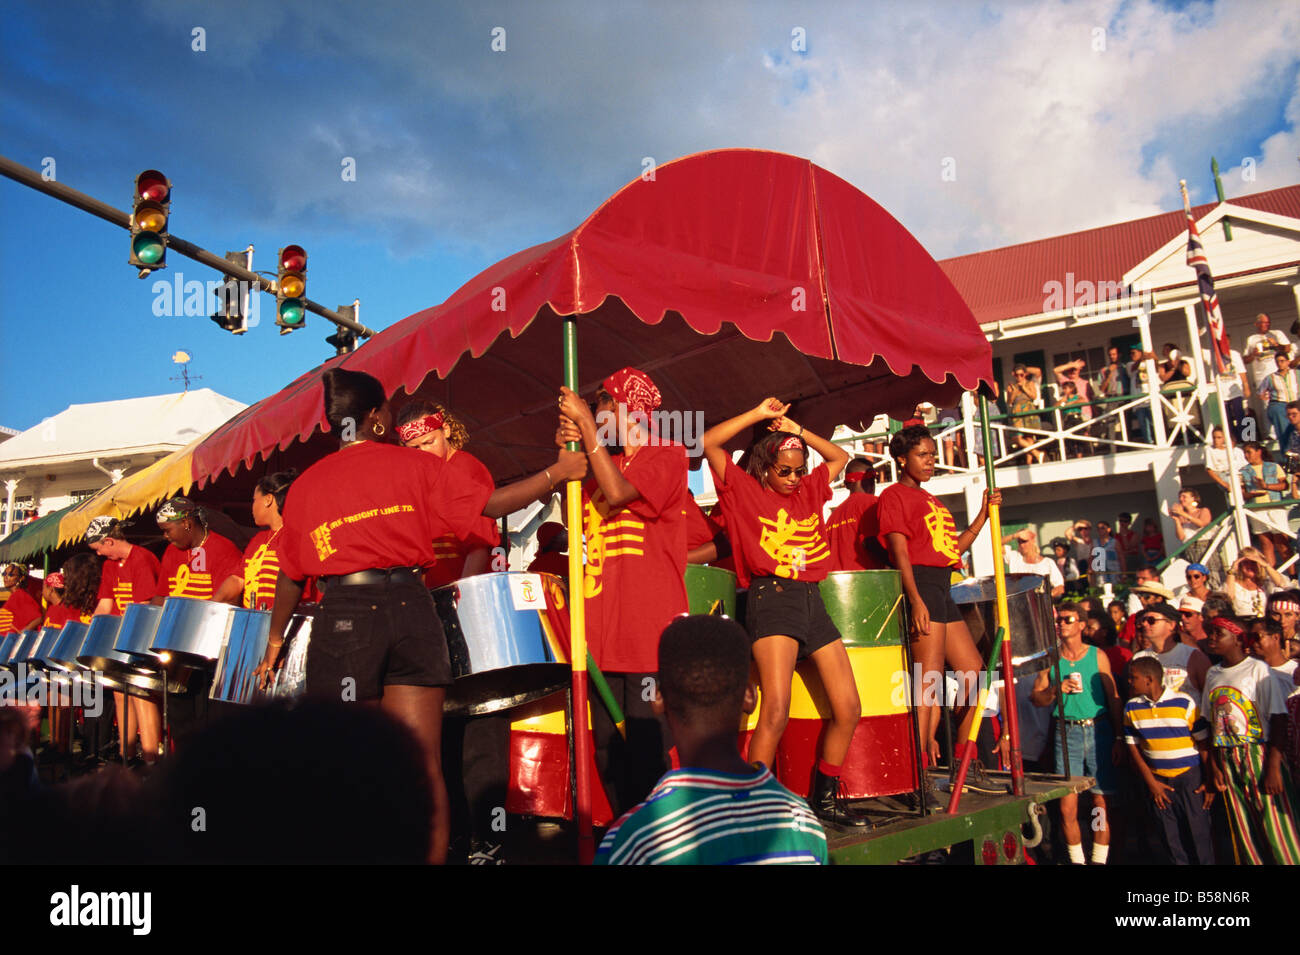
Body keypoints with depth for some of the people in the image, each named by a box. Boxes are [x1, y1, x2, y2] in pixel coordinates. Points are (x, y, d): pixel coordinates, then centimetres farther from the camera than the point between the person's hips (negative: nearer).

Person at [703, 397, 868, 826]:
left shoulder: (809, 492, 19)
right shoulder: (744, 490, 5)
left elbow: (840, 456, 31)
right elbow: (709, 443, -4)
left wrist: (798, 430, 19)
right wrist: (759, 414, 0)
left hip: (812, 599, 7)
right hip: (772, 598, -6)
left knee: (848, 708, 5)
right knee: (776, 710, -20)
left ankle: (824, 798, 22)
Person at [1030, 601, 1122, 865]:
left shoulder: (1097, 655, 5)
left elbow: (1113, 698, 4)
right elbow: (1036, 698, 7)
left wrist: (1119, 738, -1)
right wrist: (1057, 689, -12)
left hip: (1099, 729, 0)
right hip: (1067, 732, 1)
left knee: (1100, 802, 1)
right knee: (1067, 806, -3)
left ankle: (1099, 859, 13)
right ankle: (1076, 859, 10)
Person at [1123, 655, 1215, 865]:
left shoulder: (1184, 703, -7)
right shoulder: (1131, 708, 2)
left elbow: (1204, 743, -3)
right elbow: (1133, 749, 5)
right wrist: (1151, 783, -1)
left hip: (1190, 776, -3)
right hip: (1157, 779, 3)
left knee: (1198, 831, 1)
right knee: (1169, 836, 7)